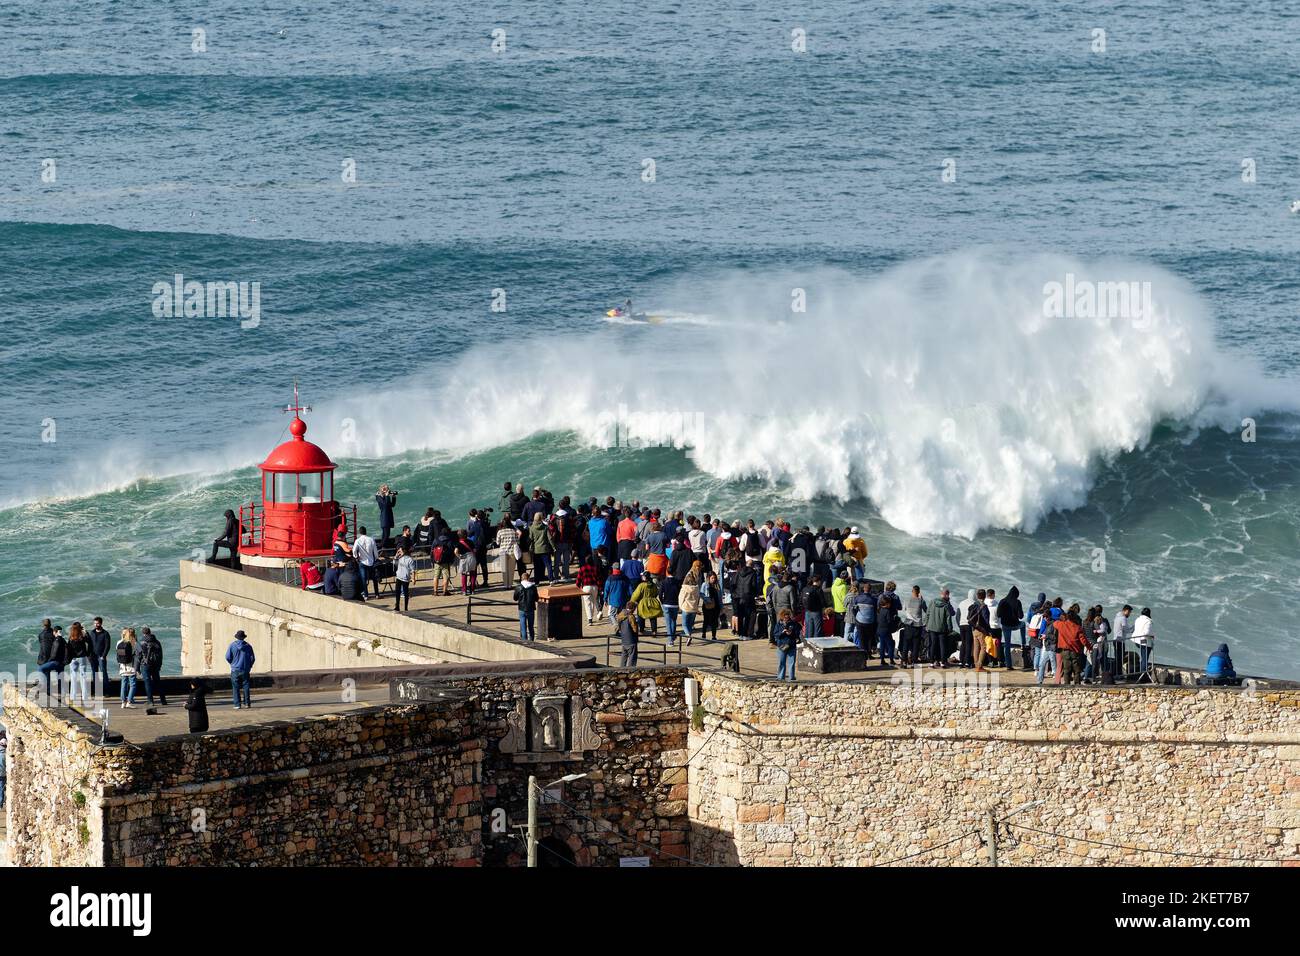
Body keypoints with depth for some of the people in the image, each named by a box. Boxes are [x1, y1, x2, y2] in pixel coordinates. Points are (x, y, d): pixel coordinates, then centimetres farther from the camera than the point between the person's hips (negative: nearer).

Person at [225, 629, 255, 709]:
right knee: (246, 686, 10)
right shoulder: (248, 646, -1)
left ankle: (237, 704, -3)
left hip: (235, 670, -1)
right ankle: (247, 703, 8)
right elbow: (252, 658, 0)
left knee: (236, 687, 2)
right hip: (245, 670, 1)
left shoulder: (232, 645, -4)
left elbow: (228, 657, -5)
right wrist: (249, 667, 15)